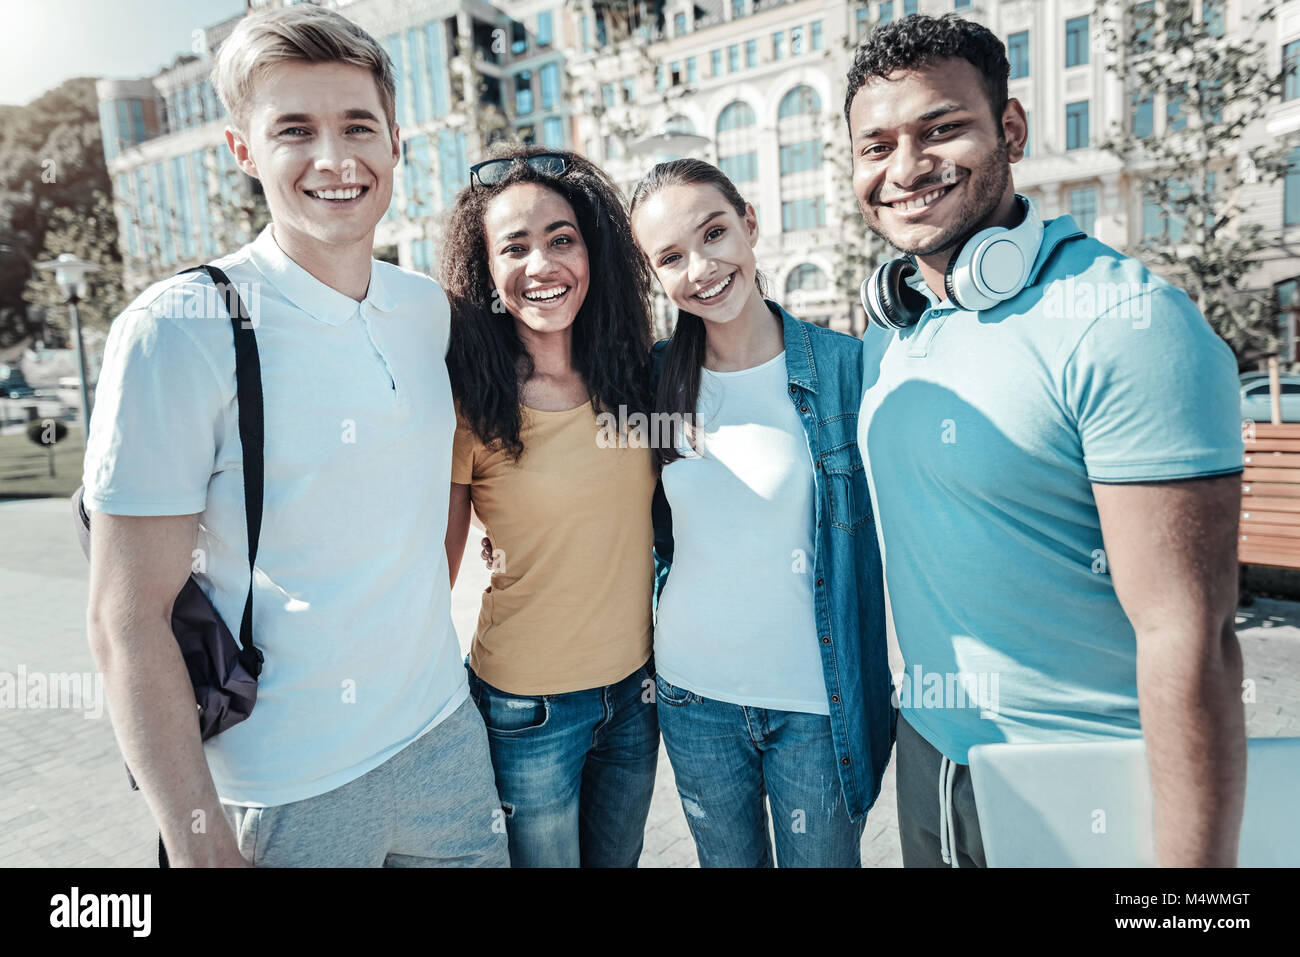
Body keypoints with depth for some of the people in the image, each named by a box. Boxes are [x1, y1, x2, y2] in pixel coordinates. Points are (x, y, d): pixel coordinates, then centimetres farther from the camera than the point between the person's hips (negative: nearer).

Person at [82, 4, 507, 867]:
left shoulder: (430, 309, -1)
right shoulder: (178, 331, -16)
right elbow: (128, 623, -14)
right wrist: (200, 842, -13)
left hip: (445, 735, 5)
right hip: (288, 794, -4)